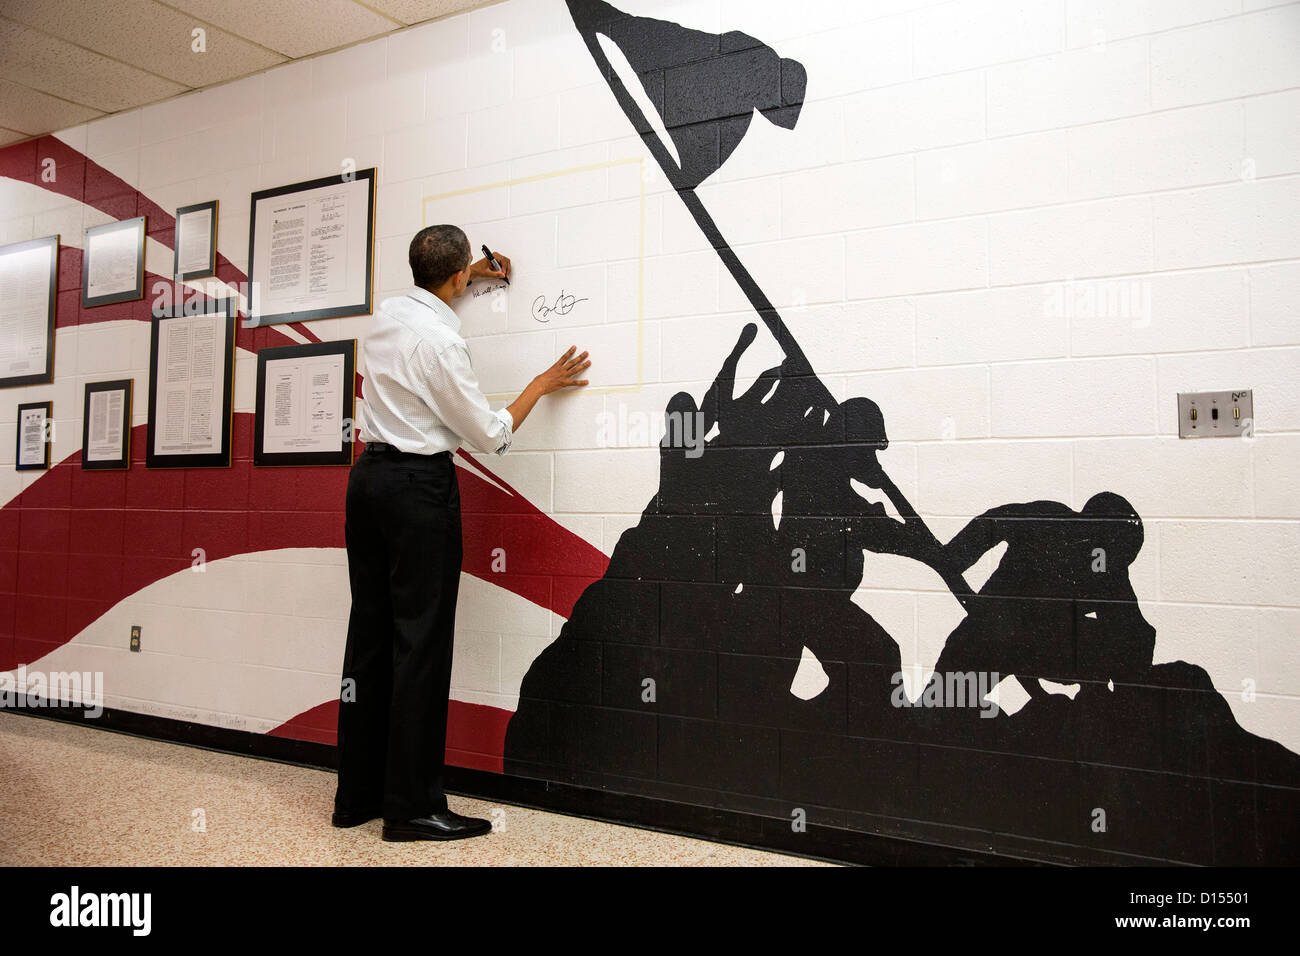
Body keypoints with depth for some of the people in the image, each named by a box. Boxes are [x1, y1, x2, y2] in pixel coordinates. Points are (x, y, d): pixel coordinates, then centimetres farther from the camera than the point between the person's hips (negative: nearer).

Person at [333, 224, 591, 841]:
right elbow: (489, 434, -7)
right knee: (420, 640, -4)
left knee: (370, 632, 10)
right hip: (420, 485, -9)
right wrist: (541, 385, 5)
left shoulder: (386, 313, 9)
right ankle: (412, 807, 2)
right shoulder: (442, 342, -15)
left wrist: (473, 277, 43)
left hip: (368, 475, 9)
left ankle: (357, 795, 19)